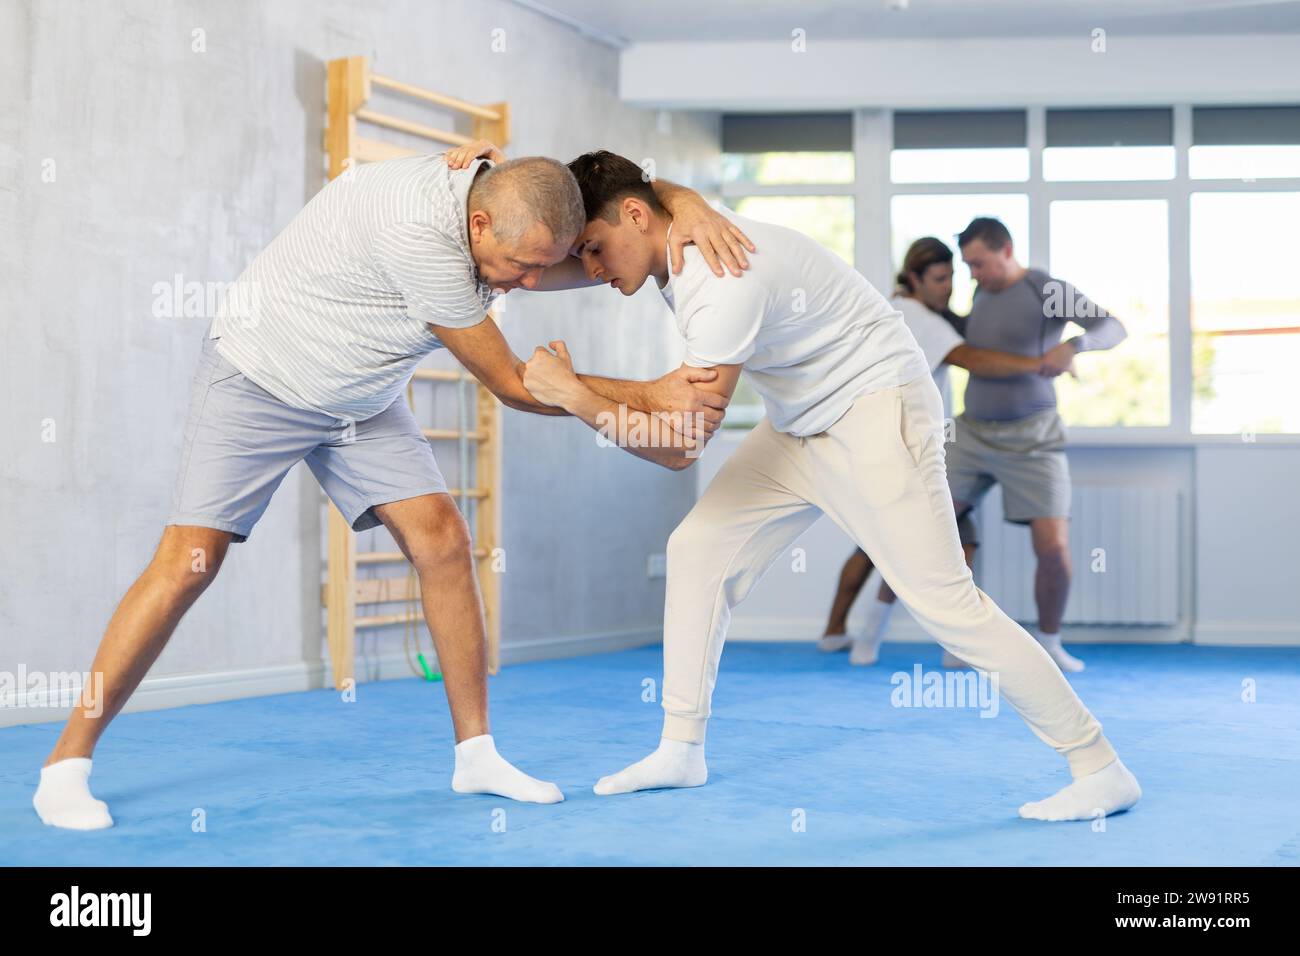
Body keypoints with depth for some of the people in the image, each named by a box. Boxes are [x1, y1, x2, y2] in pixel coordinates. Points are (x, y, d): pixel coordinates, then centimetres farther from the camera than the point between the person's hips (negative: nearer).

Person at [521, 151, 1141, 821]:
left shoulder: (724, 279, -29)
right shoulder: (674, 244, -1)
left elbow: (680, 446, -29)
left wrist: (575, 396, -26)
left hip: (876, 411, -9)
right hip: (802, 424, 9)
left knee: (943, 600, -13)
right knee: (697, 548, 4)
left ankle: (1100, 769, -5)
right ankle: (681, 751, 14)